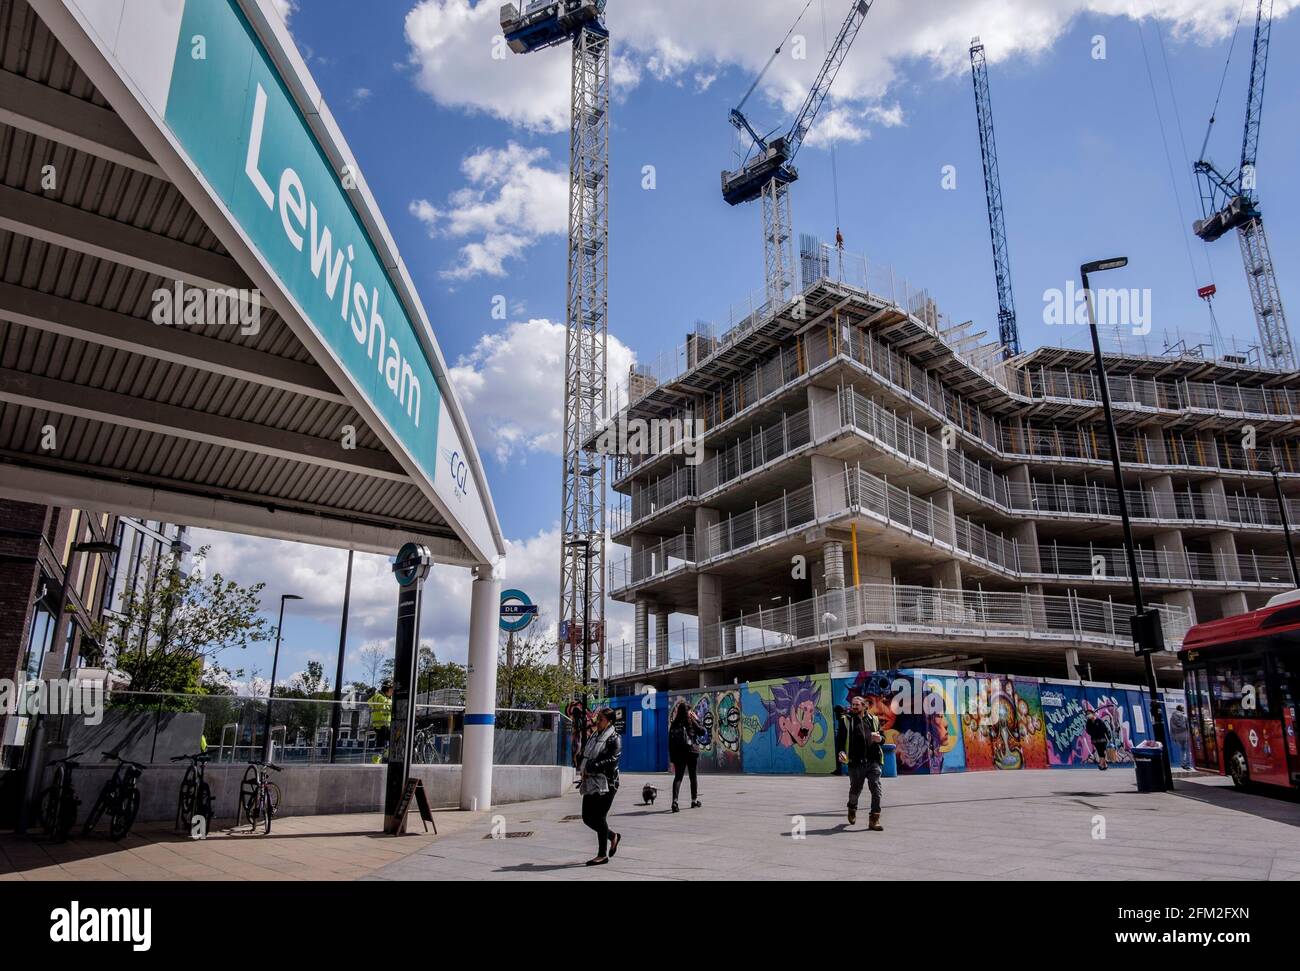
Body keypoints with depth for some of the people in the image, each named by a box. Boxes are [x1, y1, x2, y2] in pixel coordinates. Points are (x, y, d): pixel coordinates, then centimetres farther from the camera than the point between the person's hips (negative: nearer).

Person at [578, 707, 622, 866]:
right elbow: (586, 756, 21)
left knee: (599, 818, -4)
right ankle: (613, 837, 29)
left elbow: (610, 761, -19)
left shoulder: (614, 739, -9)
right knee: (587, 818, 8)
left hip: (606, 784, -8)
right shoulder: (594, 736, 15)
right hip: (591, 783, 8)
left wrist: (590, 769, -17)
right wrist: (584, 775, 6)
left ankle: (602, 855, 9)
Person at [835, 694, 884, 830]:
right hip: (855, 762, -1)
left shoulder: (873, 720, 12)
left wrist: (880, 738, -5)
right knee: (855, 789, 12)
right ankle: (852, 808, 42)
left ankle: (874, 819, -1)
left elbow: (883, 736, 19)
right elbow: (840, 739, -1)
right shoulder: (846, 720, 4)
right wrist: (840, 752, -18)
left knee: (876, 789, -8)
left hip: (873, 761, 1)